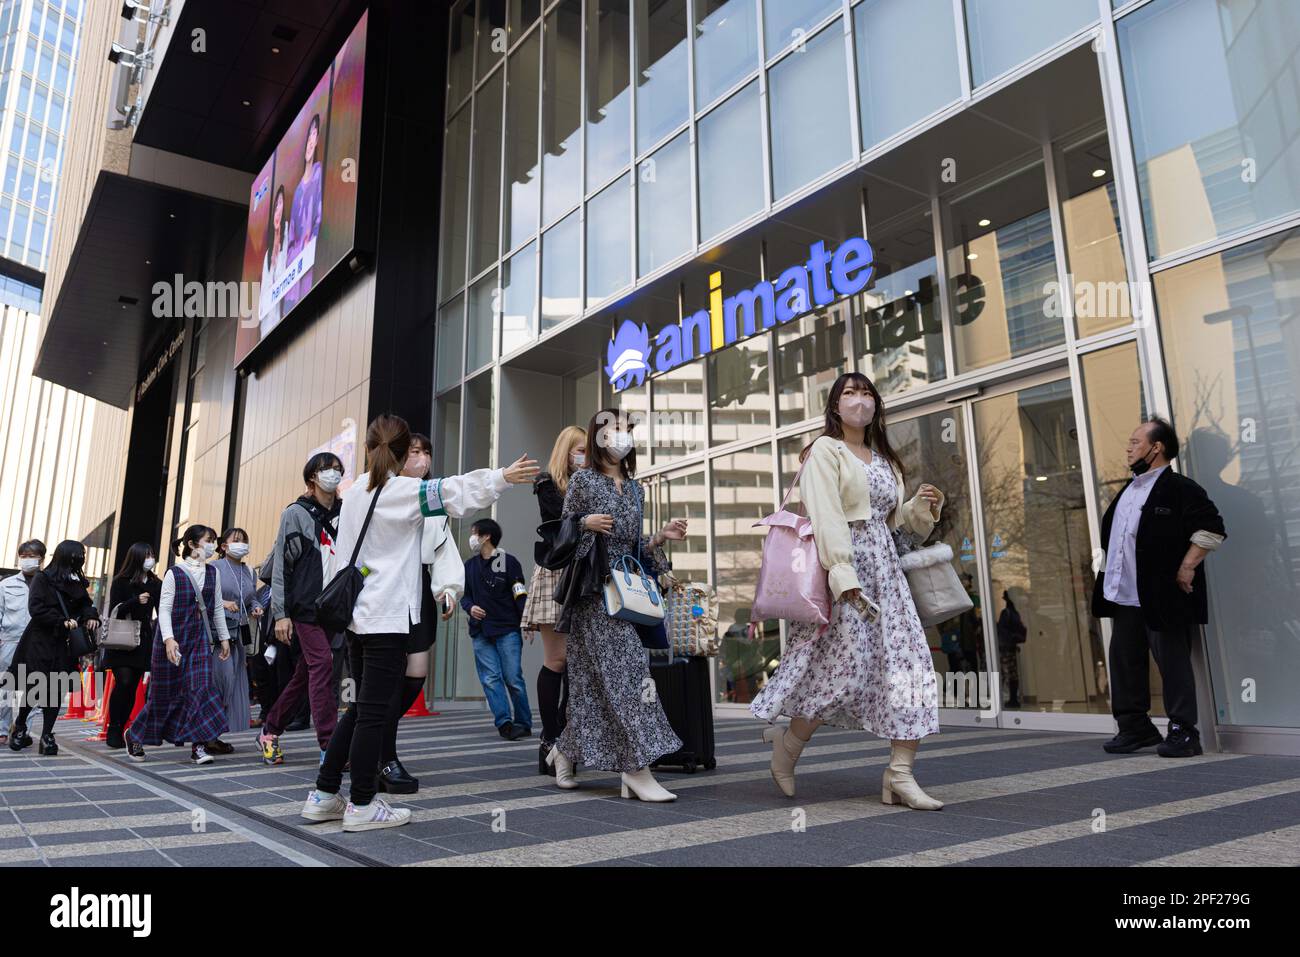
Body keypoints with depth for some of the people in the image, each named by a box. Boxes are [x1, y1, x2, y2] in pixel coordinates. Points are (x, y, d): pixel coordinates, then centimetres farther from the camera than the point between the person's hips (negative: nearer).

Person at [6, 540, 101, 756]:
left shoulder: (77, 583, 11)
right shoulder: (42, 579, -5)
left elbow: (85, 604, 15)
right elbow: (36, 608, -12)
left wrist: (91, 616, -6)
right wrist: (63, 622, -19)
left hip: (63, 644, 4)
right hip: (39, 642, -4)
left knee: (56, 690, 0)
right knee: (35, 688, -3)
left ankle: (47, 736, 6)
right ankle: (19, 726, 22)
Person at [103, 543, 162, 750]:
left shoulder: (156, 584, 7)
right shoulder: (120, 582, -1)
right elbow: (114, 611, -8)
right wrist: (136, 601, -22)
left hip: (143, 642, 3)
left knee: (133, 687, 3)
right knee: (124, 682, -16)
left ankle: (120, 730, 13)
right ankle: (113, 729, -4)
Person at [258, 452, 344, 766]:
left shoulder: (343, 515, 14)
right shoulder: (296, 514, 0)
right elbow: (281, 565, -3)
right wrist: (281, 614, -9)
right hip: (307, 607, -5)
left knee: (306, 672, 11)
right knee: (322, 665, -13)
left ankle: (270, 730, 28)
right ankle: (329, 746, -10)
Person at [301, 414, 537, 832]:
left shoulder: (354, 493, 13)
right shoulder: (403, 490, -10)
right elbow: (453, 492, -24)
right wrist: (502, 477, -29)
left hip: (358, 613, 8)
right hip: (388, 616, -8)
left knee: (362, 707, 16)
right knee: (373, 711, -3)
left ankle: (324, 795, 20)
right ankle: (362, 806, 4)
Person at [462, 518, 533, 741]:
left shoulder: (509, 562, -1)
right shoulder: (469, 565, 14)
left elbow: (520, 595, -4)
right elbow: (464, 594, 19)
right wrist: (470, 607, -3)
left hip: (507, 630, -4)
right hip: (480, 631, 5)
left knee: (513, 678, -4)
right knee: (490, 679, -5)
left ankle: (524, 724, 7)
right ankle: (504, 722, -6)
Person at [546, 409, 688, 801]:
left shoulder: (635, 488, 16)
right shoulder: (582, 480, 0)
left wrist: (661, 537, -1)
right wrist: (586, 524, -19)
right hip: (594, 592, -6)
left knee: (597, 680, 6)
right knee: (624, 670, -12)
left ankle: (565, 749, 23)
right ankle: (637, 768, -10)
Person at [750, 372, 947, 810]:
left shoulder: (884, 458, 22)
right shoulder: (825, 450, -1)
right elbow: (826, 516, -13)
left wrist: (921, 506, 6)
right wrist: (844, 575, -24)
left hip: (885, 567, 7)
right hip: (842, 564, -7)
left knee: (912, 664, -3)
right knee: (846, 668, -10)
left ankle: (900, 774, 2)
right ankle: (788, 745, 14)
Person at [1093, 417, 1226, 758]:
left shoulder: (1180, 488, -8)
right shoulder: (1127, 491, 18)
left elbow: (1212, 529, -14)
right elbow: (1110, 534, 28)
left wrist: (1186, 568, -15)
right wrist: (1111, 573, 20)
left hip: (1162, 598, -8)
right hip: (1125, 597, 8)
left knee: (1173, 663, 0)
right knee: (1124, 662, 11)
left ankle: (1183, 732, 11)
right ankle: (1135, 727, 21)